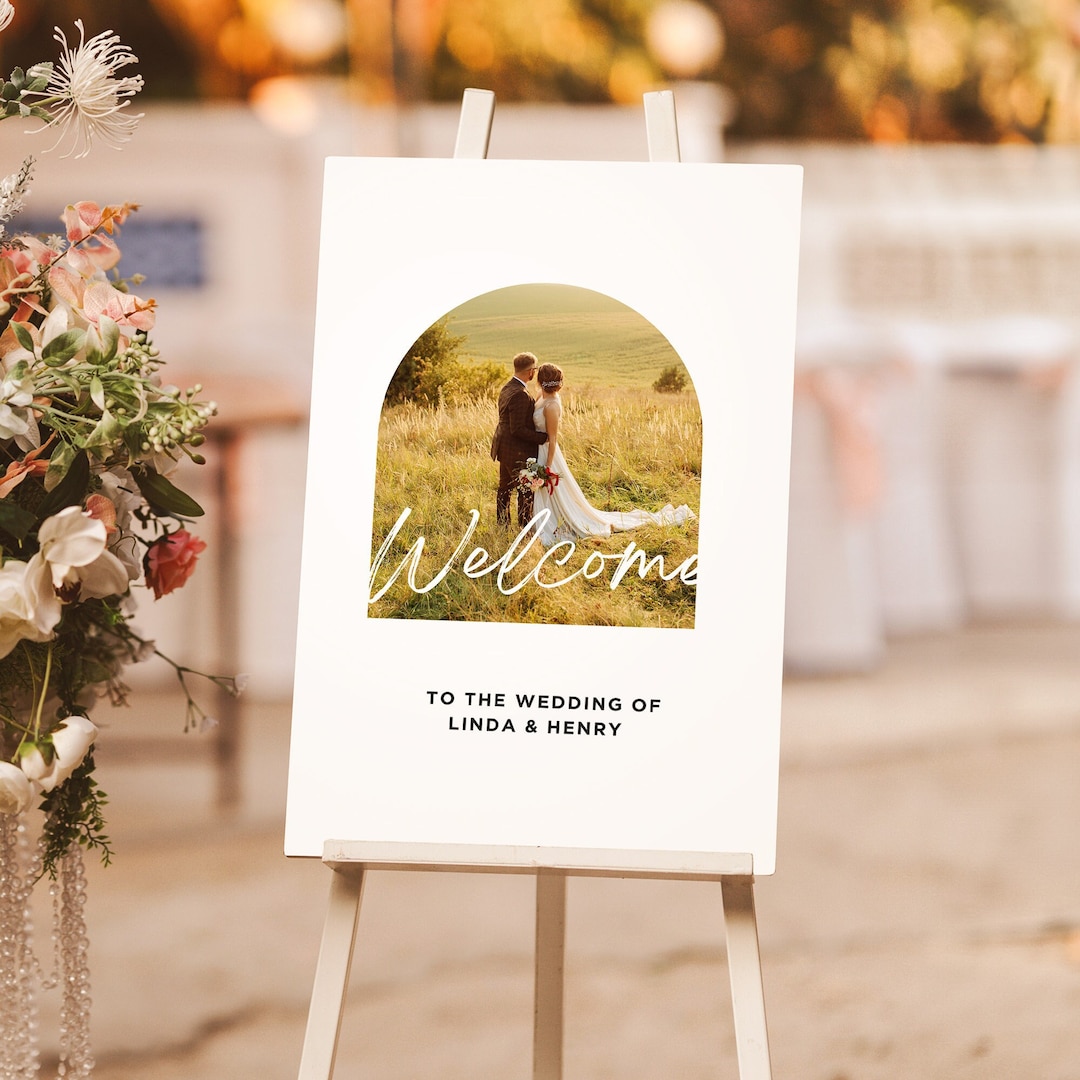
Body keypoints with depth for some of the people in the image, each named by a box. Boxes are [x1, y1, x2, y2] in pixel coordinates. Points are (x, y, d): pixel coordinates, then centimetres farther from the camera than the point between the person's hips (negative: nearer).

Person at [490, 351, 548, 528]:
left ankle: (502, 524, 28)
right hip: (518, 452, -10)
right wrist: (542, 437, -20)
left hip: (504, 448, 10)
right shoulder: (520, 395, -25)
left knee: (505, 488, 18)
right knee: (525, 491, 0)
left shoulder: (506, 389, 7)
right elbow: (517, 429, -25)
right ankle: (525, 526, 6)